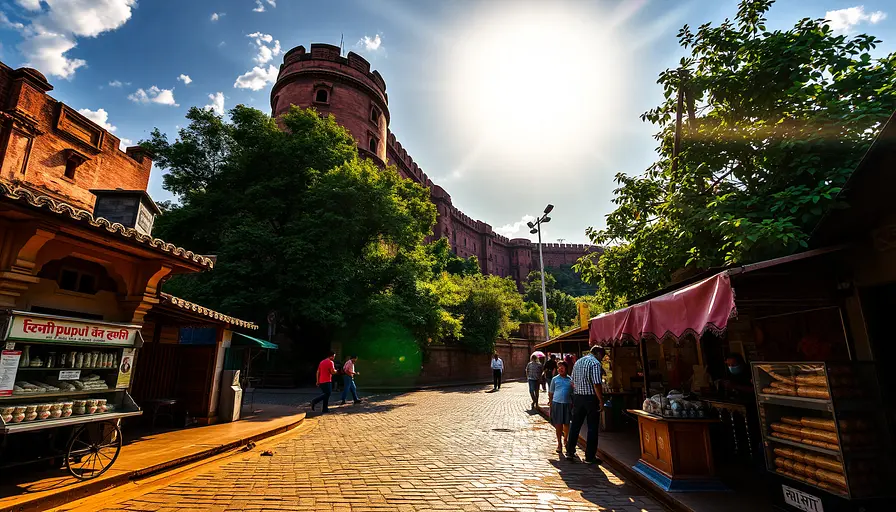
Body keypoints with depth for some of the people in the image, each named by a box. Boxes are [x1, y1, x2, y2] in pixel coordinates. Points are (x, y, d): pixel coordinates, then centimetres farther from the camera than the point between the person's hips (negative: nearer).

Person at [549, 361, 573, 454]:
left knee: (566, 424, 12)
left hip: (567, 404, 2)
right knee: (558, 424, 2)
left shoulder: (570, 379, 4)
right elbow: (551, 393, 5)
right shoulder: (555, 379, 1)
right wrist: (551, 403, 0)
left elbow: (573, 393, 12)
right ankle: (559, 443, 12)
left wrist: (573, 404, 7)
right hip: (557, 403, -2)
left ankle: (565, 439, 34)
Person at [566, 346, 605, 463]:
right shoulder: (595, 363, -12)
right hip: (591, 397, -7)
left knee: (575, 425, 13)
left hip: (577, 396, 7)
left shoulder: (578, 362, 13)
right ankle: (590, 457, 11)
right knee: (592, 427, 5)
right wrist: (601, 401, -13)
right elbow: (597, 384, -19)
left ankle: (570, 452, 19)